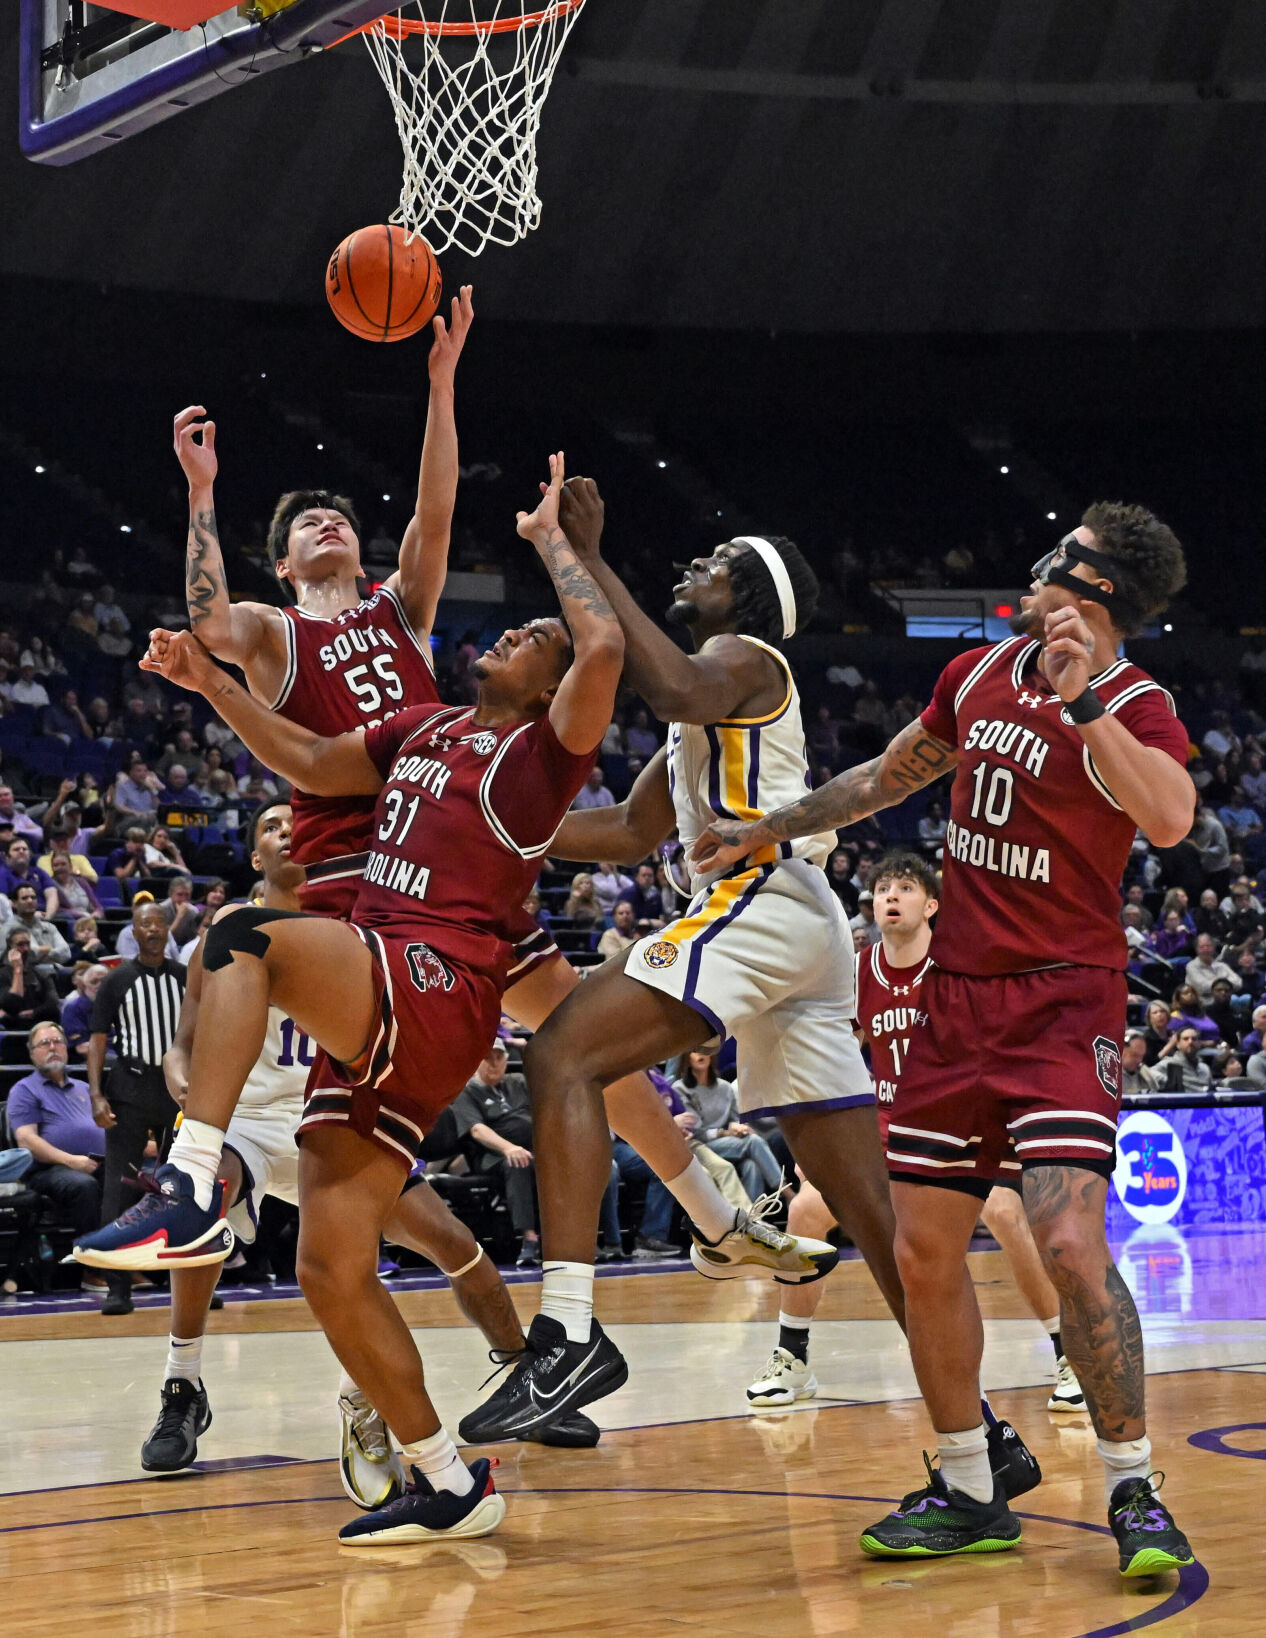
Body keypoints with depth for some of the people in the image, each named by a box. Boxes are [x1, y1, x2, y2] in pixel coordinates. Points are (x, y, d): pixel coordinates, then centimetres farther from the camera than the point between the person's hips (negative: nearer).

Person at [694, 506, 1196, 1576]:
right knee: (923, 1251, 6)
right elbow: (892, 774, 25)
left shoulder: (1135, 707, -12)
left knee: (1069, 1241, -20)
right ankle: (969, 1496, 19)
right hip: (957, 999, 7)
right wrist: (766, 832, 27)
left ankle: (1134, 1489, -4)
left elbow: (1171, 819, -34)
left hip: (1063, 1005, -7)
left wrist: (1080, 701, -38)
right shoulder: (980, 673, 8)